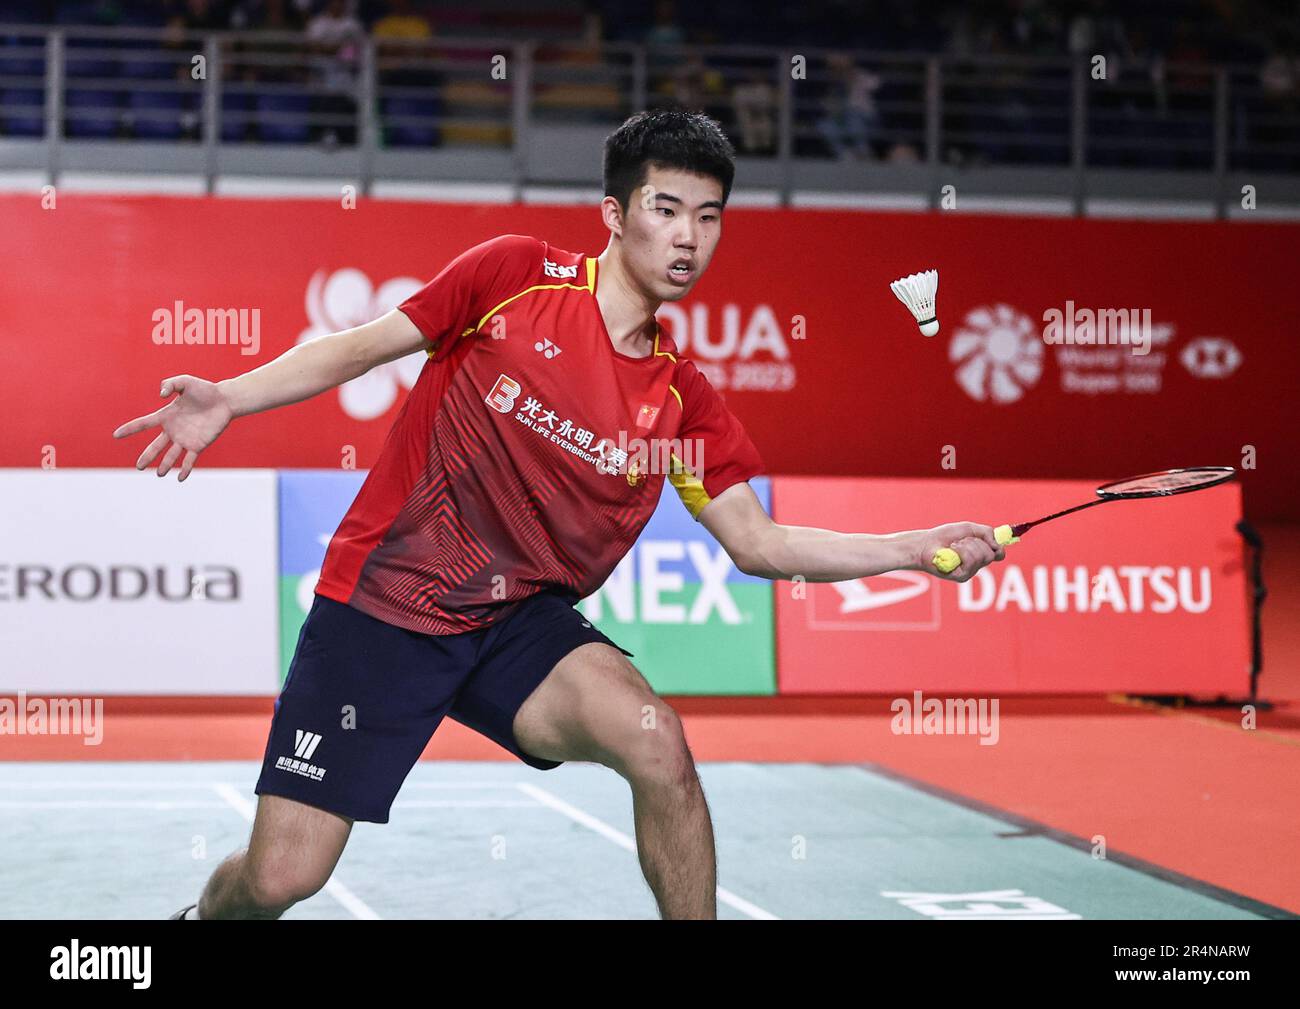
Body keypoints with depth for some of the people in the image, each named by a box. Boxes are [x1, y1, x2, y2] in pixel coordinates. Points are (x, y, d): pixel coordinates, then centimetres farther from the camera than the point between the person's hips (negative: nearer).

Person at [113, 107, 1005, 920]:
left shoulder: (682, 399, 0)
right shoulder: (515, 276, -9)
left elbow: (756, 543, 3)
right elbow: (360, 348, -3)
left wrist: (917, 549, -7)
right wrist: (226, 400, -17)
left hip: (520, 621, 3)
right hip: (378, 605, -2)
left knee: (656, 740, -27)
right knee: (280, 877, -7)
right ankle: (204, 916, 31)